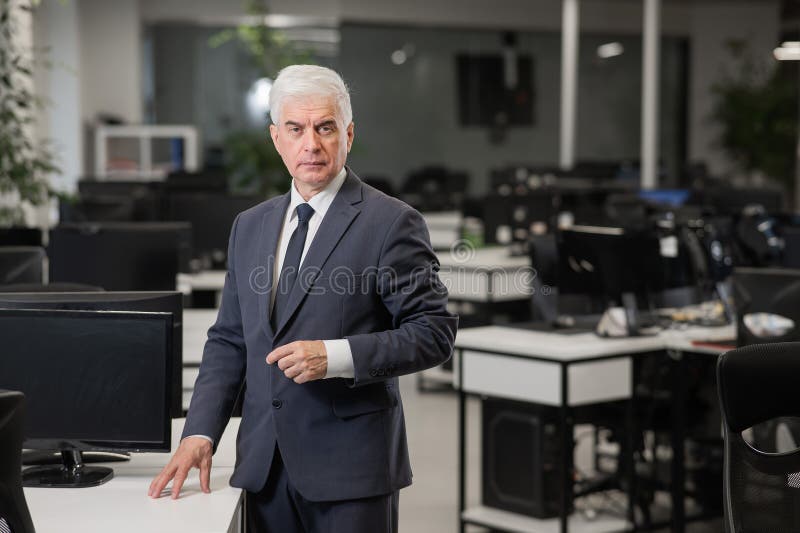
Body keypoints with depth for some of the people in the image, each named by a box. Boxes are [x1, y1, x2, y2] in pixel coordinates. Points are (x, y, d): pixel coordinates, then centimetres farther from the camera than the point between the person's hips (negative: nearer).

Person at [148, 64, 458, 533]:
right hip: (265, 468, 5)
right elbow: (229, 340, 14)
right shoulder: (250, 227, 13)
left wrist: (336, 357, -20)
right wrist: (200, 432, 2)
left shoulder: (390, 223, -6)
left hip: (351, 464, -5)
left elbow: (434, 332, -9)